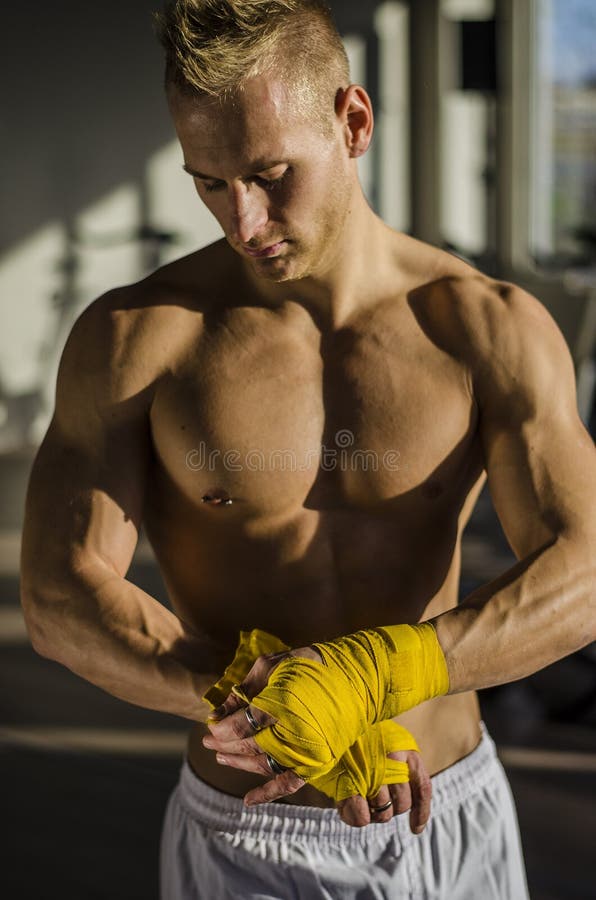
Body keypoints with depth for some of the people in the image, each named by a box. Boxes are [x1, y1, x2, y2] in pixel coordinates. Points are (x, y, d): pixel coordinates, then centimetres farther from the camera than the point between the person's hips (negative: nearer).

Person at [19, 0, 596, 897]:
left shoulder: (493, 328, -7)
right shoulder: (130, 336, -9)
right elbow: (61, 601, -14)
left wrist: (361, 681, -30)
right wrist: (295, 717, -25)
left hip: (452, 827, 1)